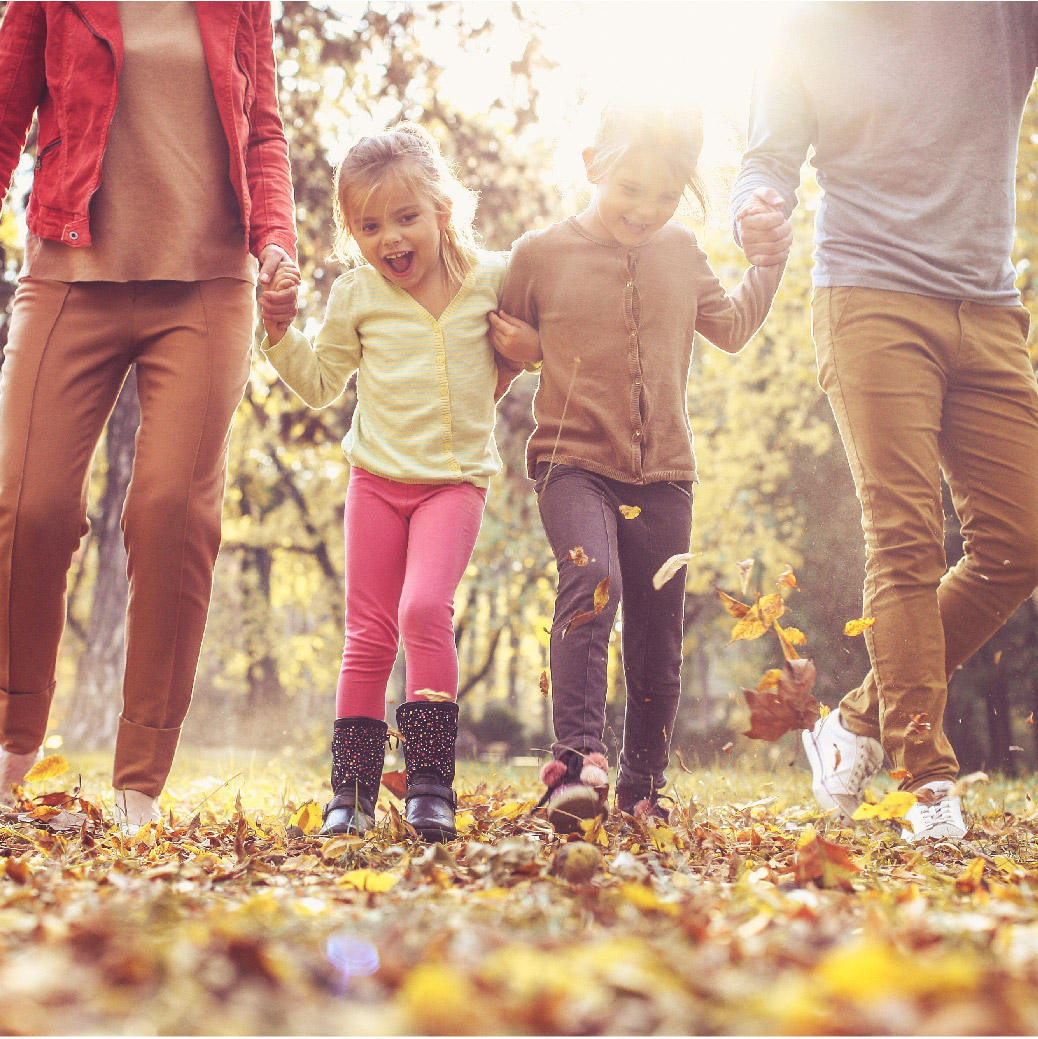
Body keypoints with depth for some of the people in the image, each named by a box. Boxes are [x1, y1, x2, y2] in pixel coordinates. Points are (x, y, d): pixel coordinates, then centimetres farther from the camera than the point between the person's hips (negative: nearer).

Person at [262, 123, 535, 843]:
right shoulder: (356, 296, 3)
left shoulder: (489, 278, -1)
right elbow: (321, 384, 13)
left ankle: (431, 782, -16)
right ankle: (352, 790, 11)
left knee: (425, 609, -22)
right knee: (368, 634, 3)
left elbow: (532, 330, 17)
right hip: (377, 479, 2)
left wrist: (521, 351, -3)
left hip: (456, 480, -2)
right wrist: (281, 329, -1)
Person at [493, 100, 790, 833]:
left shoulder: (682, 253, 8)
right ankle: (577, 760, -33)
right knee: (591, 580, -30)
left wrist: (770, 258, 14)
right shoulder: (541, 254, -1)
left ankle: (643, 785, 23)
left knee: (658, 637, 7)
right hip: (574, 462, -3)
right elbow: (507, 345, 12)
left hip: (664, 473, 4)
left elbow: (732, 328, 22)